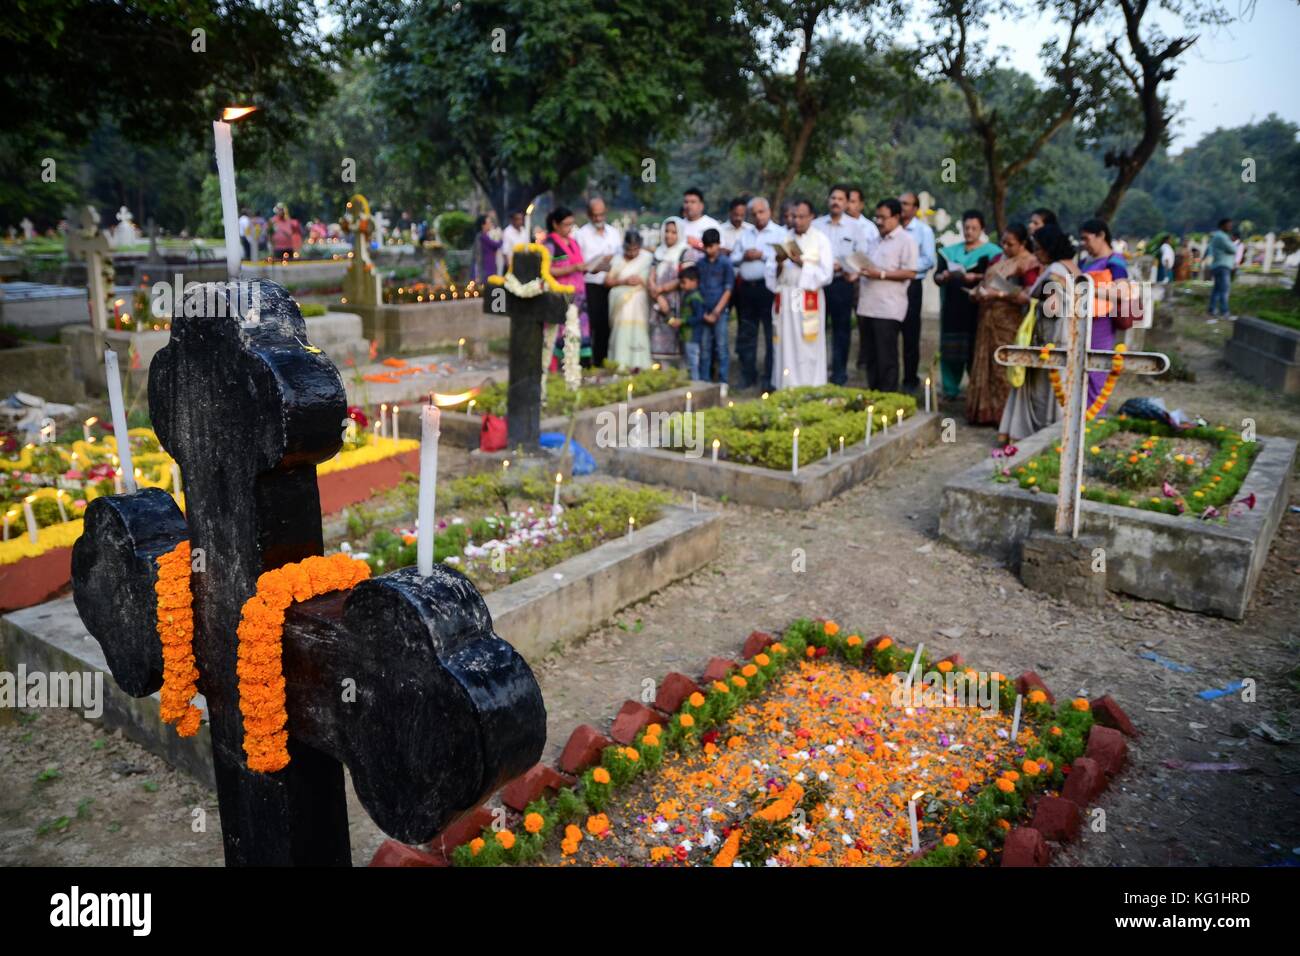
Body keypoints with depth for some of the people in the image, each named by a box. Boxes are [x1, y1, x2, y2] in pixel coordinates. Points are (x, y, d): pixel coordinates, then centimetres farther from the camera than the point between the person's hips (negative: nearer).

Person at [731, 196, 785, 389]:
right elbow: (732, 259, 15)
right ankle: (748, 376, 17)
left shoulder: (780, 233, 2)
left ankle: (771, 377, 5)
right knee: (746, 334, 8)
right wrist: (743, 256, -4)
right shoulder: (745, 236, 21)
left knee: (771, 334, -2)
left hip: (767, 286, -5)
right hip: (746, 287, 6)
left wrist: (762, 255, -12)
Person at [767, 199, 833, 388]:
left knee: (808, 348, -5)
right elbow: (770, 273, 10)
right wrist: (778, 265, -11)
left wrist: (802, 262, -14)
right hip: (784, 298, 3)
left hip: (809, 299, -3)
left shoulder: (820, 239, 3)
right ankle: (785, 389, 7)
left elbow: (825, 273, -4)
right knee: (785, 347, 2)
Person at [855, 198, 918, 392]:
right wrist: (860, 273, 12)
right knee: (872, 357, 11)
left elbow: (910, 273, -13)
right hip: (868, 307, 8)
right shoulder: (878, 240, 20)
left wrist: (881, 274, -17)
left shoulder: (906, 240, -4)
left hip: (888, 310, -8)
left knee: (886, 359, -4)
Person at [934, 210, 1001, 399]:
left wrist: (976, 277, -21)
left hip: (977, 308, -3)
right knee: (950, 348, 2)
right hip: (953, 307, 4)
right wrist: (943, 277, -13)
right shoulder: (950, 251, 15)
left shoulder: (990, 251, 3)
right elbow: (936, 276, 9)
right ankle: (950, 390, 10)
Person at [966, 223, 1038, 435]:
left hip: (1009, 321, -7)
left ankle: (1004, 415, 2)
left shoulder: (1028, 263, -6)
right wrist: (979, 291, 3)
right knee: (985, 364, 8)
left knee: (1004, 368, -6)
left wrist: (1001, 294, -19)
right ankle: (986, 411, 15)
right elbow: (986, 281, 25)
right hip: (988, 318, 7)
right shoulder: (998, 258, 17)